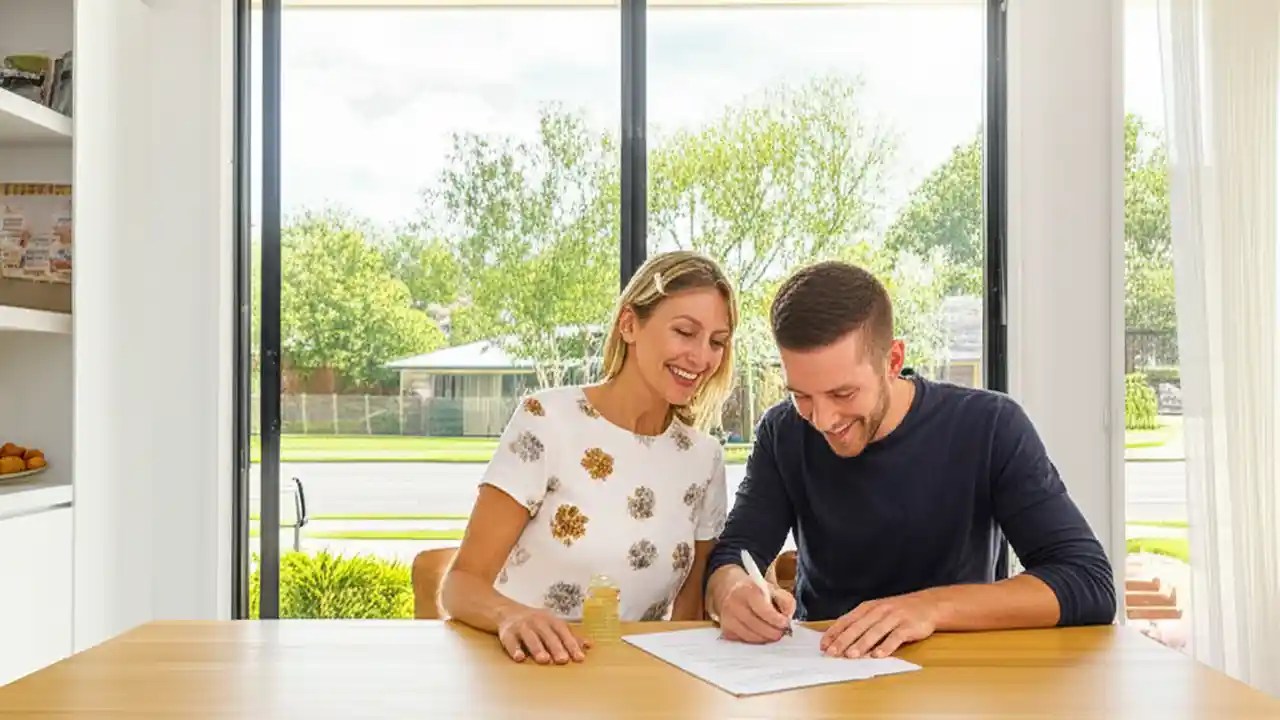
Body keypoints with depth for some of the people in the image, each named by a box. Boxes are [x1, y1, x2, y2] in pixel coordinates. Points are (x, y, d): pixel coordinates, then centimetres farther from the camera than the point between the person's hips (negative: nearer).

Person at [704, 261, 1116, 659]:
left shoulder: (990, 427, -11)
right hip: (817, 668, 3)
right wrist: (734, 592, -28)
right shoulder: (784, 434, -3)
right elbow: (730, 559, -4)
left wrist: (933, 607, -31)